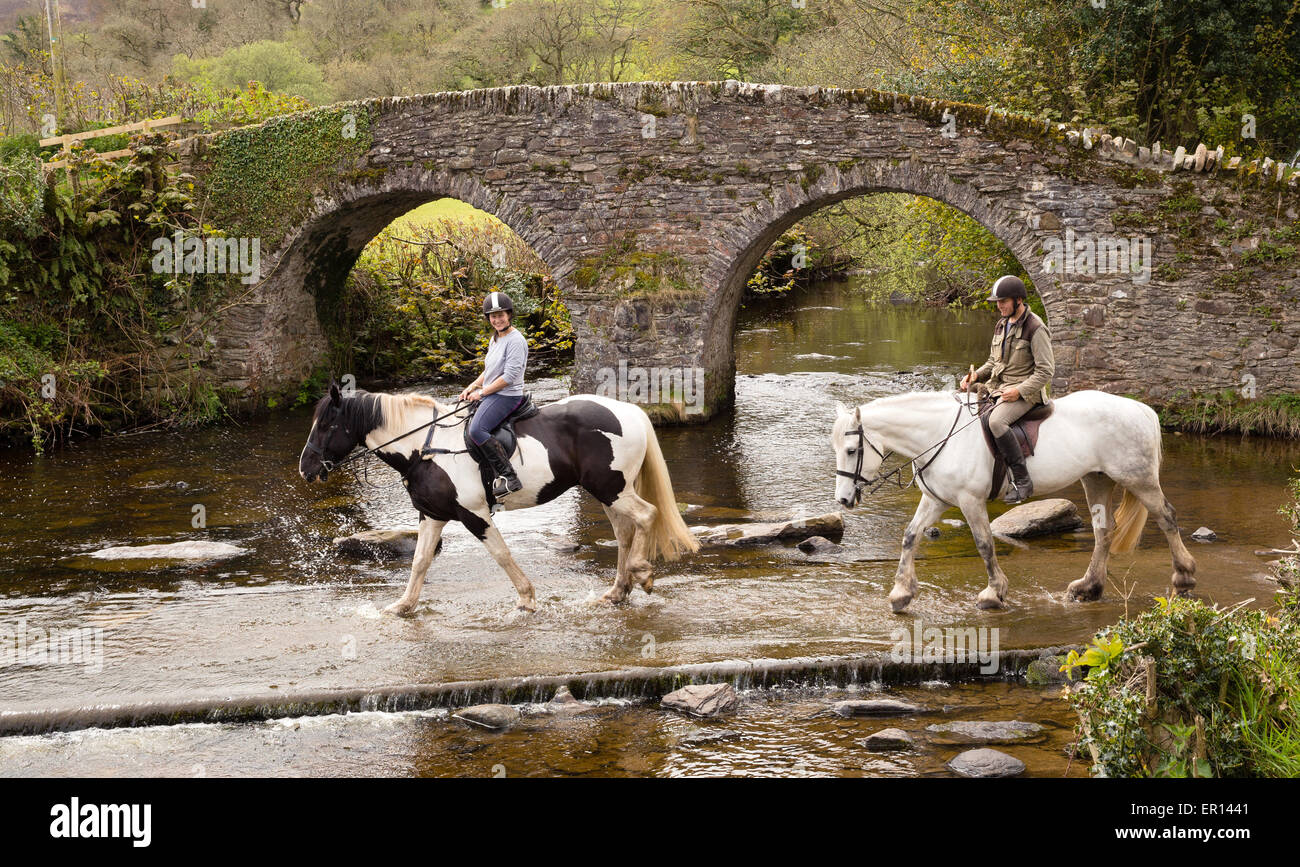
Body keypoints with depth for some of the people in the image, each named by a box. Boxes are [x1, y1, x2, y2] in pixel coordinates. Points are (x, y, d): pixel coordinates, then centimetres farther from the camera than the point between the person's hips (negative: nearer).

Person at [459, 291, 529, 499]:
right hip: (490, 395, 11)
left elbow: (510, 376, -20)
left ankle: (508, 477, -28)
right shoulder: (495, 339, 16)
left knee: (477, 429, -28)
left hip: (507, 396, -11)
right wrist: (472, 387, 10)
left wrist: (482, 392, -14)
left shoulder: (516, 340, -14)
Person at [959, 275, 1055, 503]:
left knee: (996, 421, -35)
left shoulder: (1035, 328, -13)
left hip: (1025, 392, -9)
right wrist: (975, 376, 2)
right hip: (997, 386, 9)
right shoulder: (1002, 325, 13)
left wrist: (1019, 390, -22)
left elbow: (1045, 371, -14)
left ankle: (1022, 480, -29)